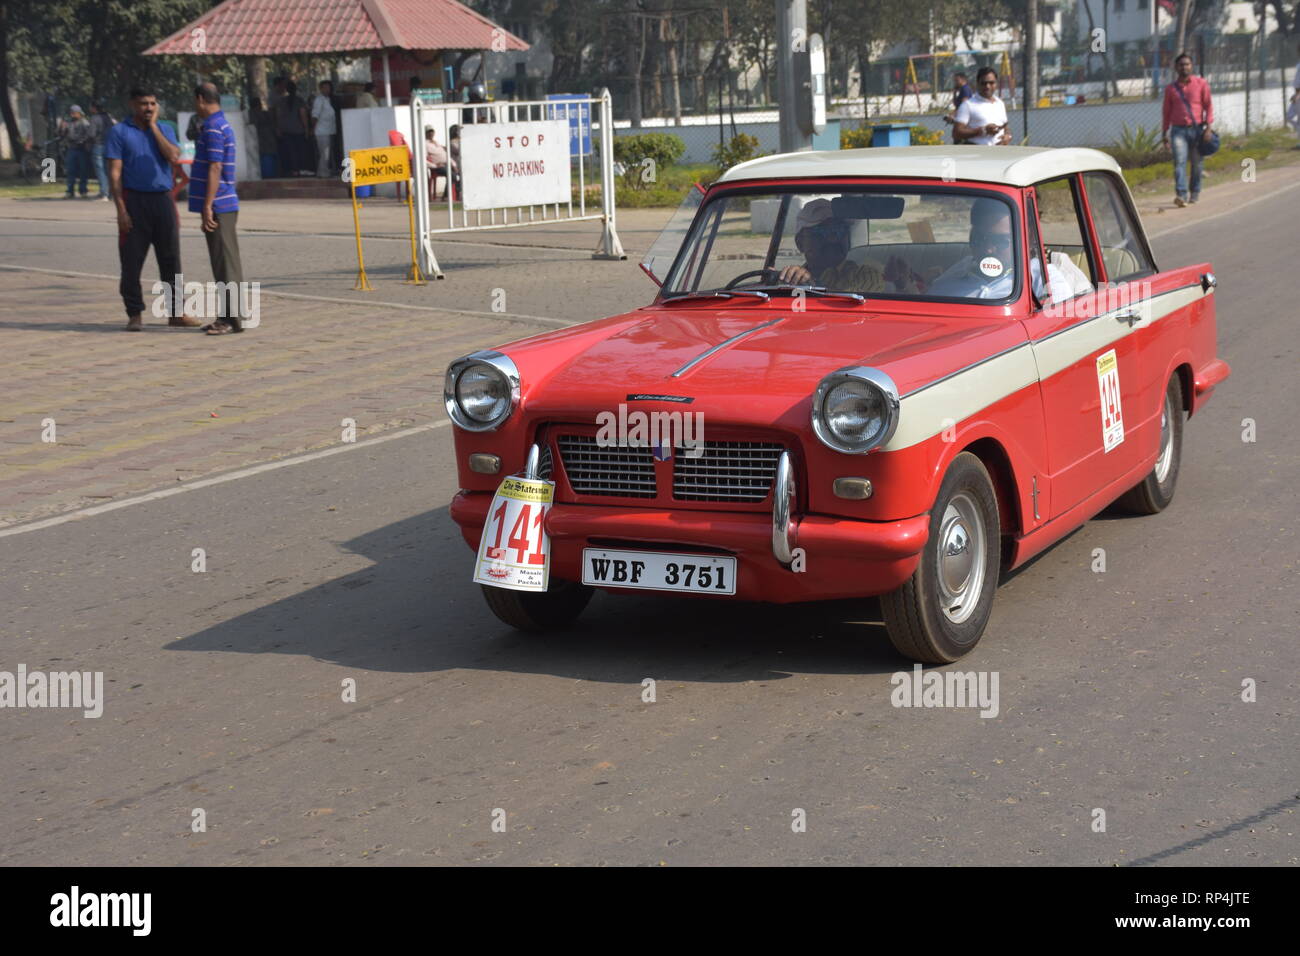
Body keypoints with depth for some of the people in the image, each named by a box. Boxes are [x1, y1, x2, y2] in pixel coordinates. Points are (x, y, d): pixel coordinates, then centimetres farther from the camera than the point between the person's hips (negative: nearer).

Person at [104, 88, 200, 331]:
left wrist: (153, 126, -4)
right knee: (132, 261, -1)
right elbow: (115, 173, -5)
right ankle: (135, 314, 6)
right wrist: (121, 209, -13)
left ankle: (175, 312, 13)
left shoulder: (164, 130, 12)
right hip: (135, 201, -3)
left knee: (170, 259, 6)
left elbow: (173, 157, -7)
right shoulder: (119, 132, 1)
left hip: (163, 200, 3)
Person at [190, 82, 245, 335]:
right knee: (224, 263, 12)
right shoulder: (222, 125, 18)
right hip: (224, 204, 10)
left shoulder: (213, 129, -14)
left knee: (226, 263, -7)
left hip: (218, 206, -10)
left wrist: (208, 206, -21)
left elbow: (215, 168, -20)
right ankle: (227, 317, 16)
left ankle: (232, 318, -4)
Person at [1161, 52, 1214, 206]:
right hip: (1178, 130, 0)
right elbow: (1166, 112, 14)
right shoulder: (1171, 88, 9)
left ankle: (1194, 193, 21)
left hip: (1197, 129, 0)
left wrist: (1208, 128, -6)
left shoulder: (1201, 83, 5)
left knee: (1196, 163, 6)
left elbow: (1208, 106, 3)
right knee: (1179, 162, -15)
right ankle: (1181, 195, -25)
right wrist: (1165, 134, 12)